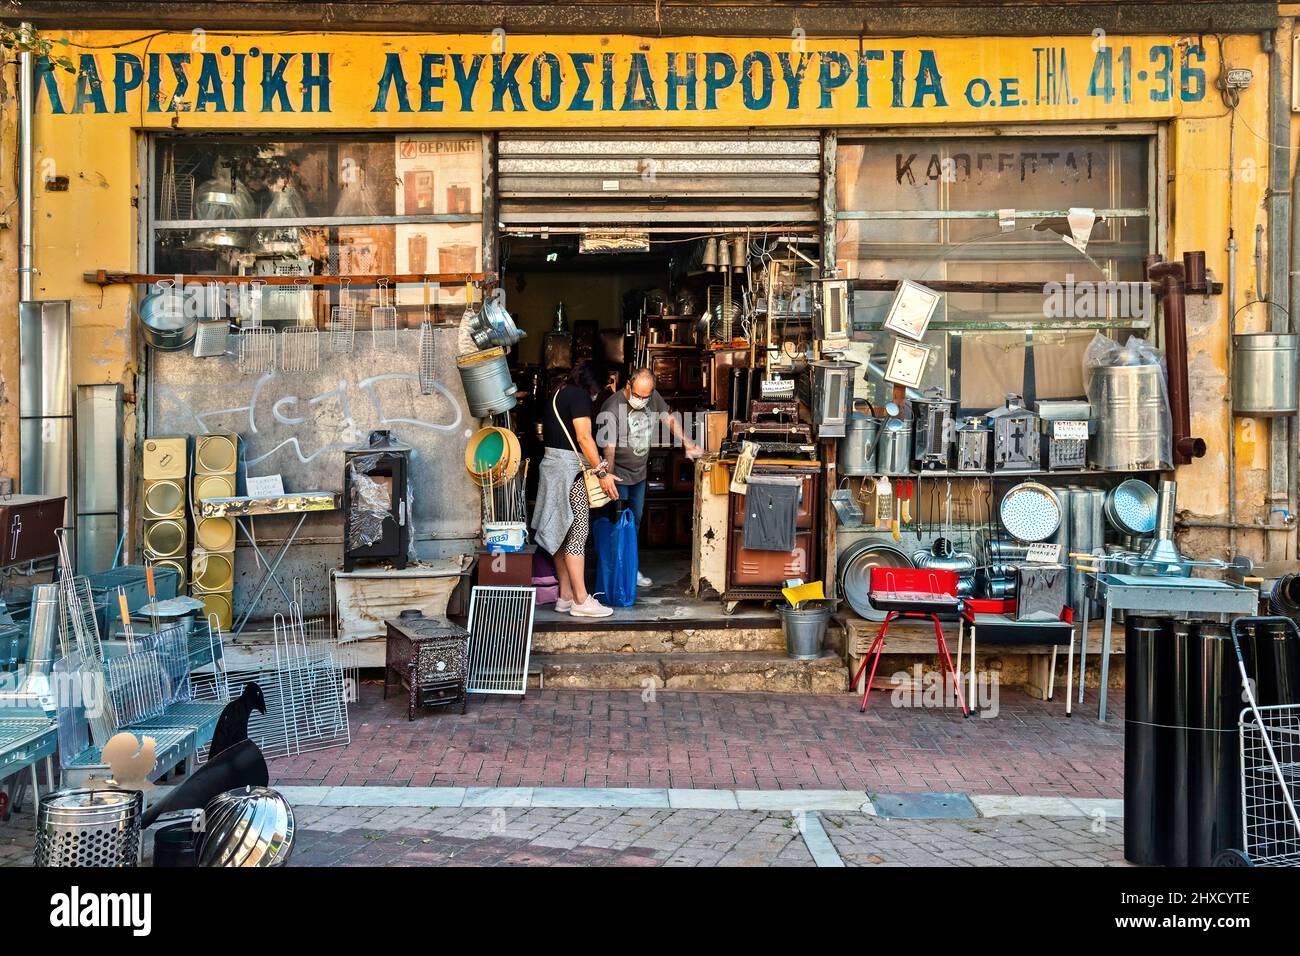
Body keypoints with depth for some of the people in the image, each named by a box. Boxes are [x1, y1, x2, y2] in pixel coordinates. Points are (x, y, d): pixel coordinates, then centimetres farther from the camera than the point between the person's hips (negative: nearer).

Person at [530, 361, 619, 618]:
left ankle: (566, 596, 15)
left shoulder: (557, 395, 19)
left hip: (551, 463, 10)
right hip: (570, 468, -10)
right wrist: (602, 472, -16)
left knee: (562, 532, 12)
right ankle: (581, 601, -8)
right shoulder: (579, 396, -8)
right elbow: (584, 437, -17)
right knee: (578, 532, -8)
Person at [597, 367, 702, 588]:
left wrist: (687, 444, 4)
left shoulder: (654, 397, -7)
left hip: (640, 473, 7)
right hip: (618, 476, -7)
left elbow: (669, 419, 10)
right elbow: (609, 447, -31)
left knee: (635, 521, 15)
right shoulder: (613, 408, -27)